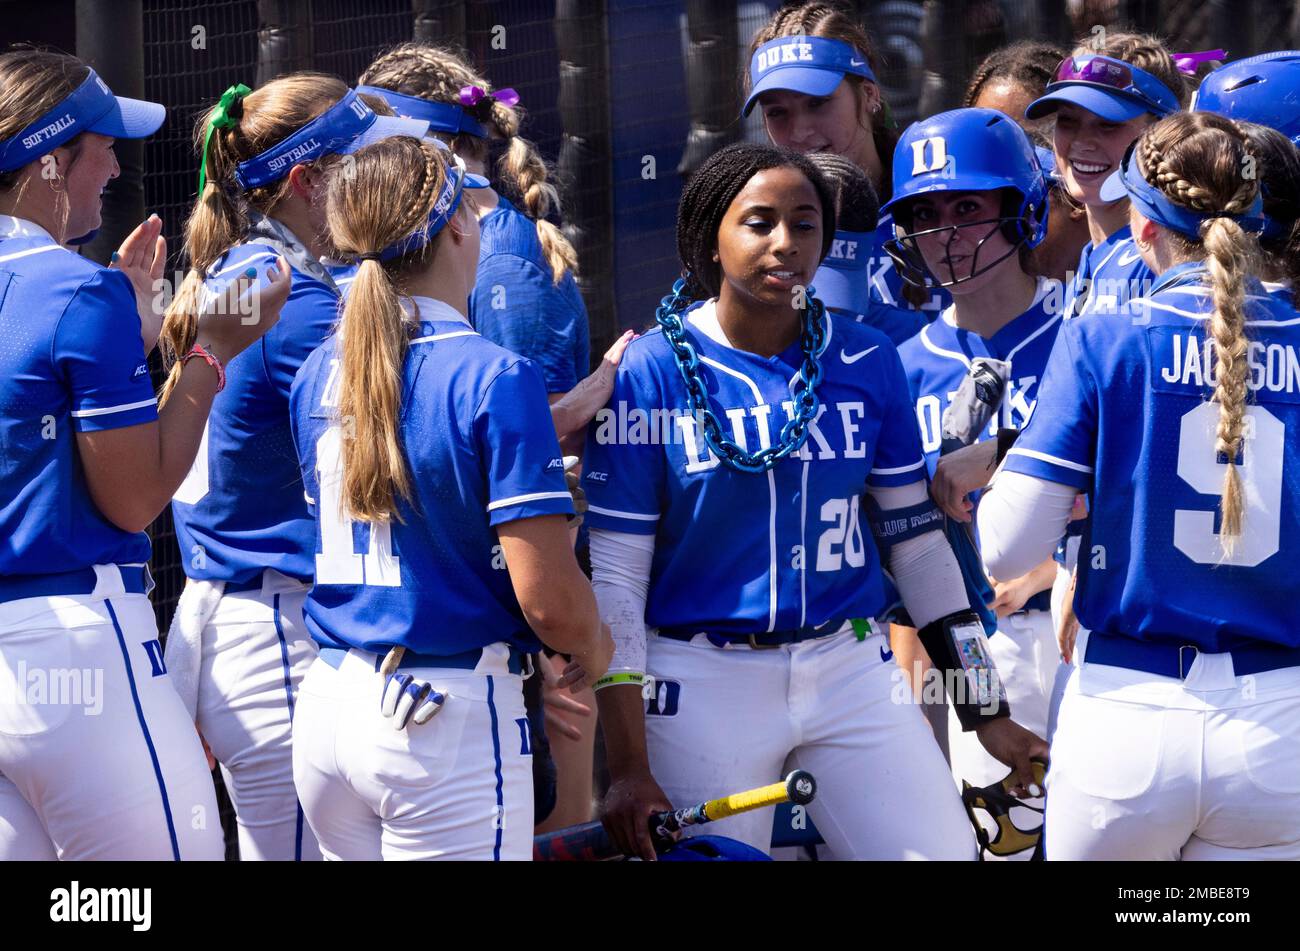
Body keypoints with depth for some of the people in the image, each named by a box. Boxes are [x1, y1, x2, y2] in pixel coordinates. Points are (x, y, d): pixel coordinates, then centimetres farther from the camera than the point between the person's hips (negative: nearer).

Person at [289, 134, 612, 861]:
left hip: (326, 708, 7)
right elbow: (547, 598, -17)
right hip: (448, 716, -6)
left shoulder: (320, 373, 7)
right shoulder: (493, 375, -13)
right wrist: (594, 648, 4)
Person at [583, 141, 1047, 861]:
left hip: (850, 671, 3)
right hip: (705, 684, -3)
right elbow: (611, 575, -6)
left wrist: (987, 713, 8)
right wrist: (628, 769, -11)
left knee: (944, 853, -6)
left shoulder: (867, 363, 4)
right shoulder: (652, 371, -6)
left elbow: (916, 537, 11)